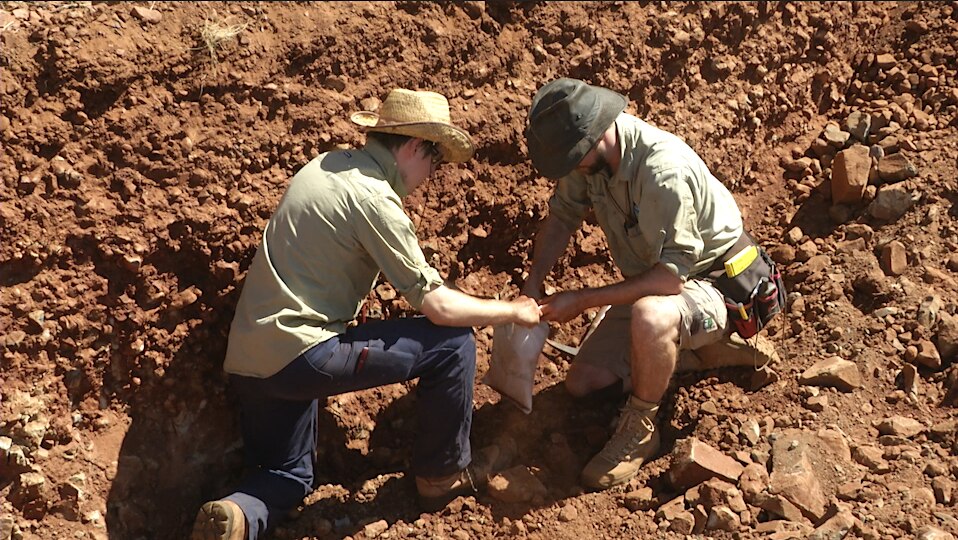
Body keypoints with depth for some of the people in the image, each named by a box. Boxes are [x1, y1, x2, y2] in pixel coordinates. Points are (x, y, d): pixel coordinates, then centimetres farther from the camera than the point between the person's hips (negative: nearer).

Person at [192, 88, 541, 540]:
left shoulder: (327, 165, 11)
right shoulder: (375, 198, -14)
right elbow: (437, 306, -13)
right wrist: (513, 311, 2)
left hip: (246, 358, 9)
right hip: (299, 354, -9)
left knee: (288, 475, 25)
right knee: (452, 345, 0)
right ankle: (442, 476, 16)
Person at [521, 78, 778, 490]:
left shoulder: (663, 170, -35)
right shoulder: (588, 151, -12)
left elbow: (671, 274, -33)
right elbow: (562, 216, 4)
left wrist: (582, 300, -30)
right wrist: (532, 284, -8)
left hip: (712, 281, -8)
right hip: (648, 286, 8)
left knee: (649, 317, -42)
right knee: (581, 384, 5)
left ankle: (640, 430, -17)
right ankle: (681, 352, 22)